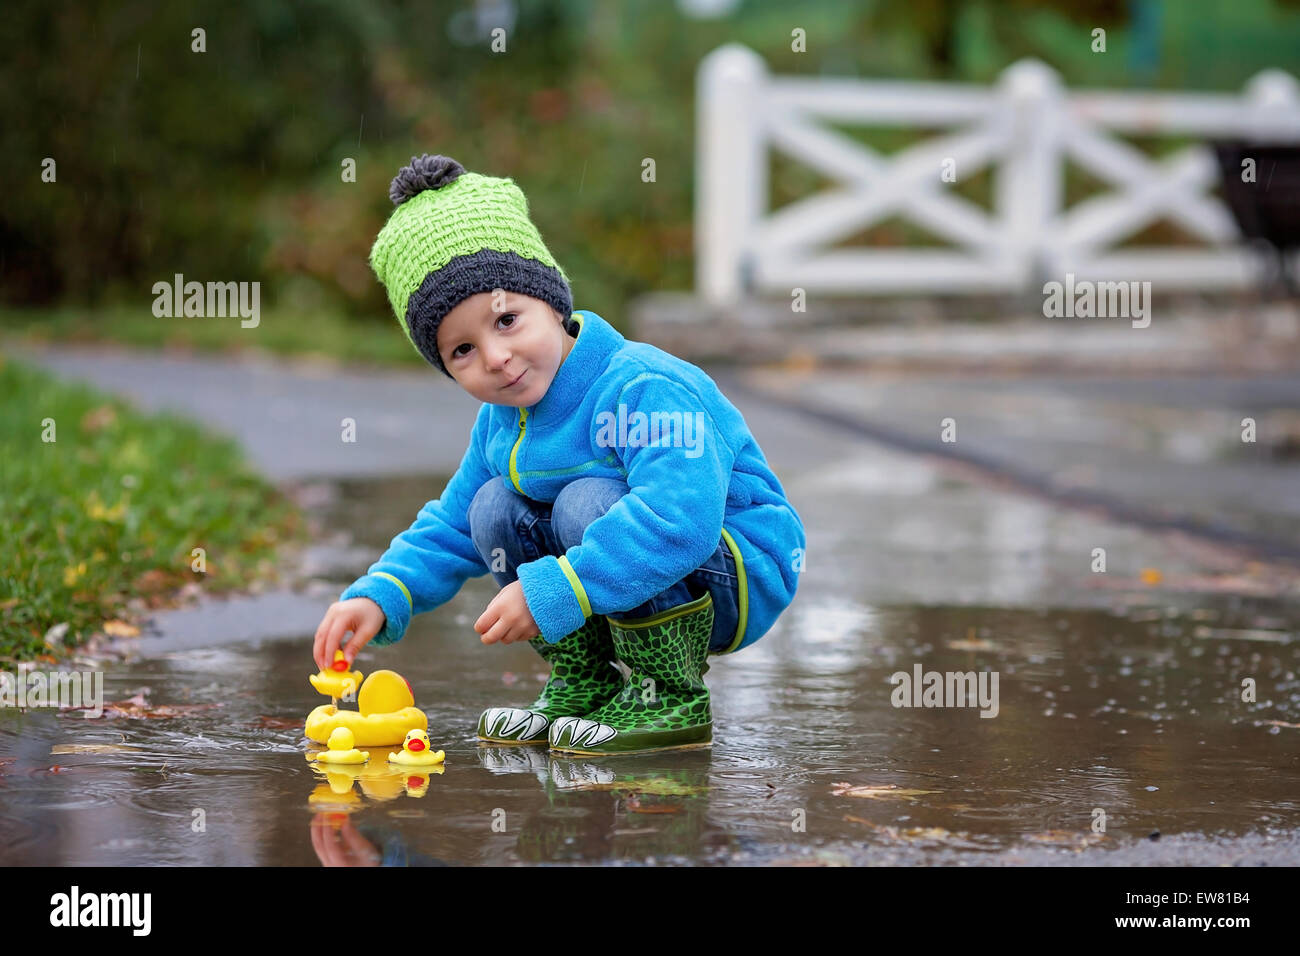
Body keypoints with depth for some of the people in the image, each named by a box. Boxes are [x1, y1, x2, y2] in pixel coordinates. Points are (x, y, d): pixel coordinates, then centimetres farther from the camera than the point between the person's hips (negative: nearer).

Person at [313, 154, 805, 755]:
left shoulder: (640, 387, -28)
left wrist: (549, 593, -42)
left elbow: (682, 517, -42)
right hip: (631, 584, 8)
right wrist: (378, 597, -8)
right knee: (494, 508, -5)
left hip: (742, 578, -8)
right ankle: (584, 684, 3)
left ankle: (673, 699, -18)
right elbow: (447, 532, 12)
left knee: (589, 501, -30)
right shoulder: (500, 424, 2)